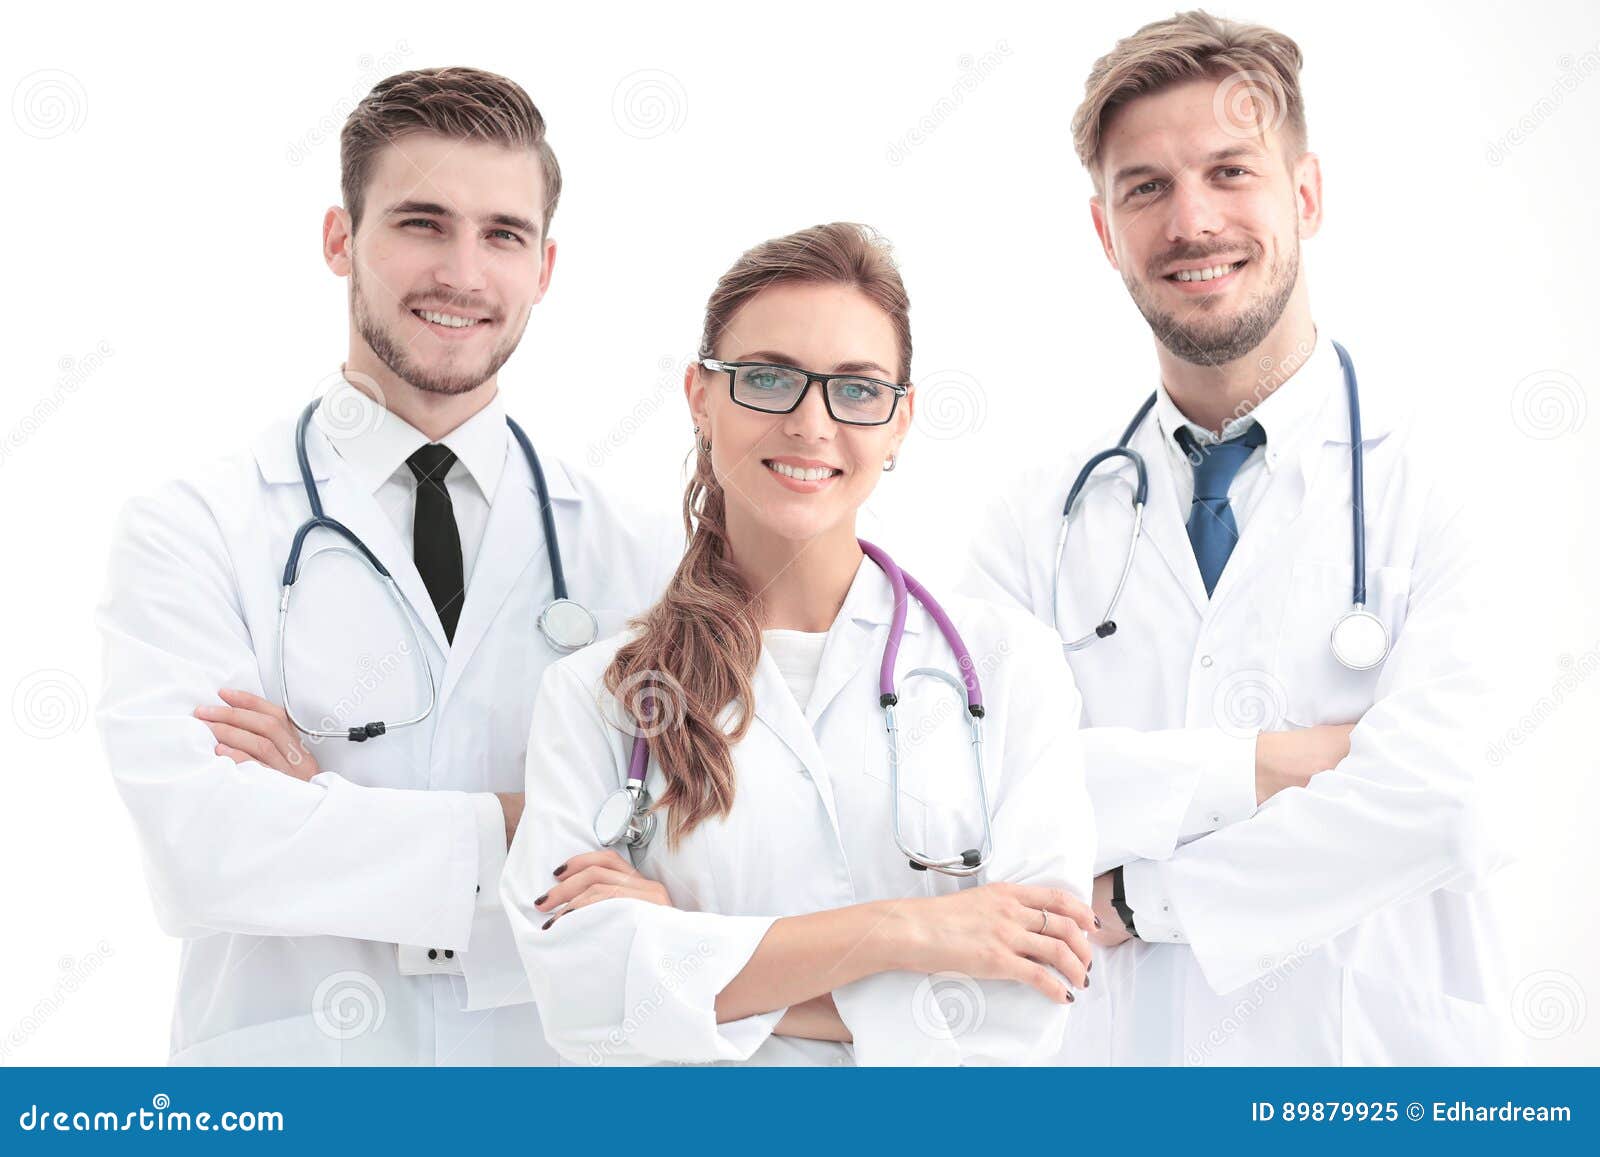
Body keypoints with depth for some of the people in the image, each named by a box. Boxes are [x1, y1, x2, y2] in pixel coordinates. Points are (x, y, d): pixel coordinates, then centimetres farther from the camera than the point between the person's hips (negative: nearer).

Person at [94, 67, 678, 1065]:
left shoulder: (637, 554, -3)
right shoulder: (192, 534, -7)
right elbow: (203, 852, -20)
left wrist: (331, 812, -18)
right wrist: (518, 832, -18)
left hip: (560, 1060, 2)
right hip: (286, 1057, -1)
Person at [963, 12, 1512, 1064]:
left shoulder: (1438, 486, -6)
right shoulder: (1038, 524, 1)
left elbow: (1431, 801, -18)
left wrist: (1140, 897, -12)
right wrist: (1261, 768, -16)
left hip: (1376, 1042, -1)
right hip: (1112, 1053, 2)